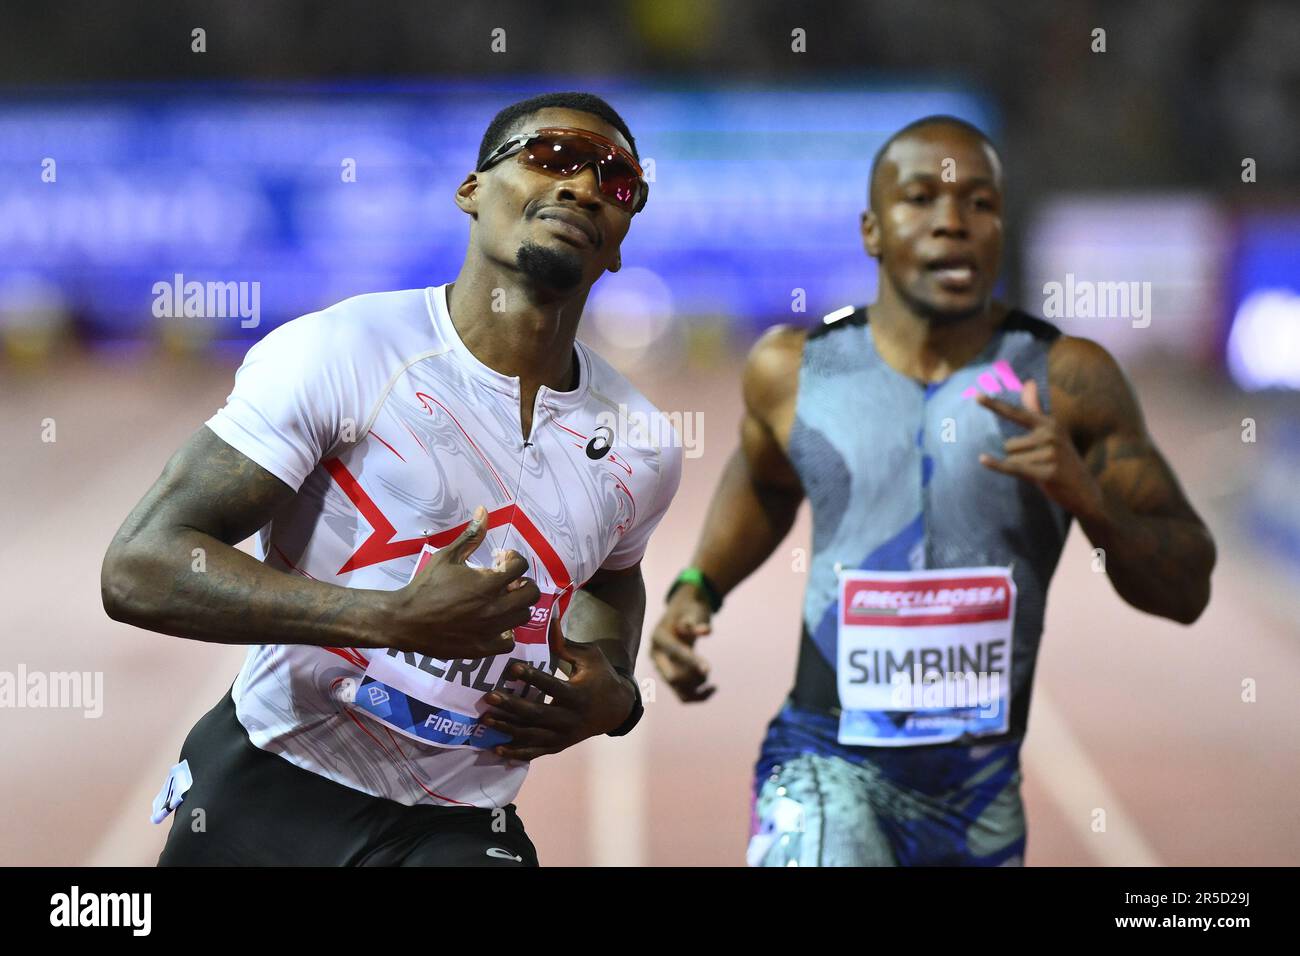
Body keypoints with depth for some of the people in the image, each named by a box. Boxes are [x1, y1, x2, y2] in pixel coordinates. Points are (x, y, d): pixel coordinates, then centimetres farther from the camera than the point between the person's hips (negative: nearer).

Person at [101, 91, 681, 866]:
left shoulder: (641, 450, 1)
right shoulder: (342, 353, -15)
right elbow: (140, 569, -19)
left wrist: (613, 697, 2)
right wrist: (394, 618, -27)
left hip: (461, 825, 4)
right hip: (270, 790, -3)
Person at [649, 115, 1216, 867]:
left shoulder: (1067, 380, -4)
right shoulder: (793, 369, 0)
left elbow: (1186, 592, -2)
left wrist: (1088, 497, -18)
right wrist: (697, 588, 10)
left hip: (983, 783, 1)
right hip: (828, 758, -1)